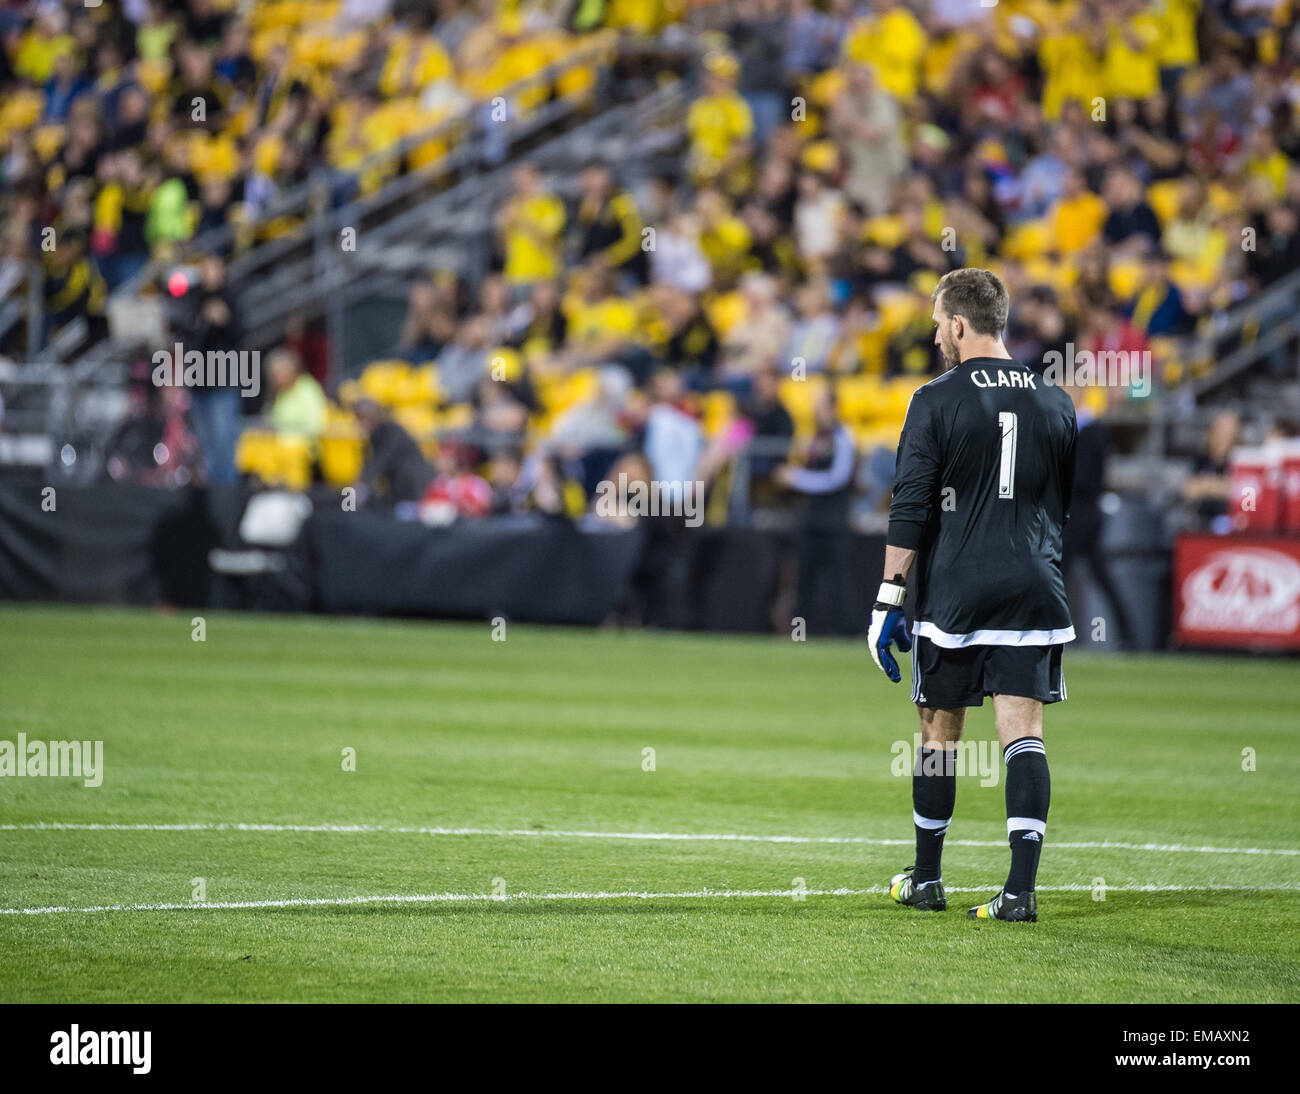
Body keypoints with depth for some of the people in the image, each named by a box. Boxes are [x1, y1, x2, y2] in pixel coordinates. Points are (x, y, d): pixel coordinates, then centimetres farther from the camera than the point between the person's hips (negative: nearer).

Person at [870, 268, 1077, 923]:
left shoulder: (936, 401, -4)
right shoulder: (1056, 405, 8)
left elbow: (910, 509, -7)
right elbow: (1073, 508, 16)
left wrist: (888, 597, -5)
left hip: (953, 595, -2)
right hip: (1034, 594, 2)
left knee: (940, 735, 11)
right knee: (1023, 738, -1)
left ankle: (926, 880, 22)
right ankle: (1021, 889, -12)